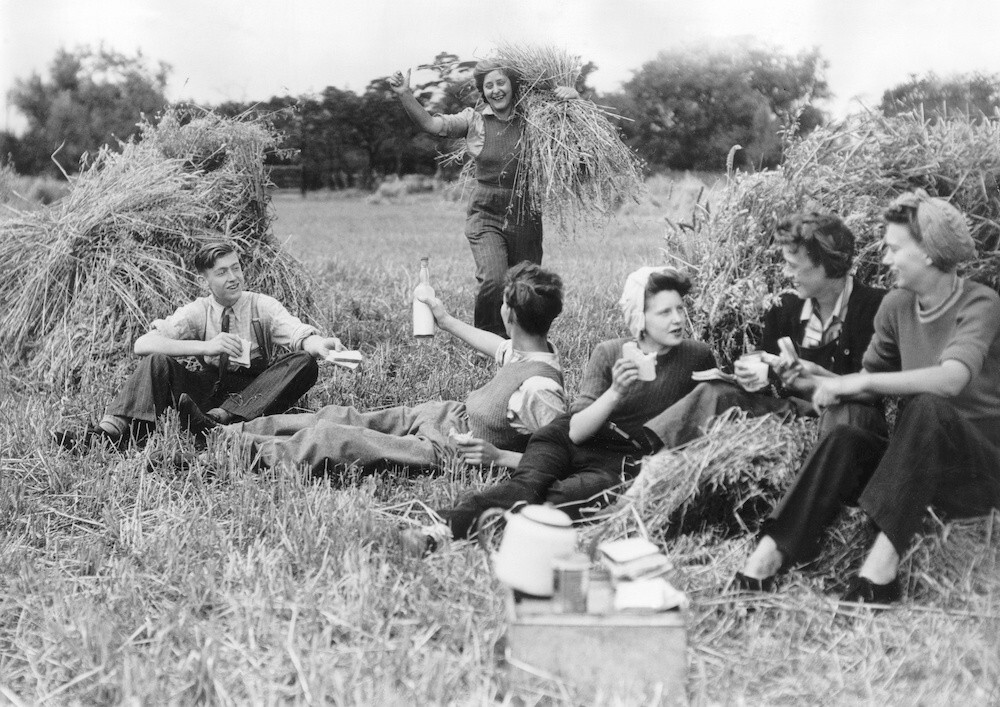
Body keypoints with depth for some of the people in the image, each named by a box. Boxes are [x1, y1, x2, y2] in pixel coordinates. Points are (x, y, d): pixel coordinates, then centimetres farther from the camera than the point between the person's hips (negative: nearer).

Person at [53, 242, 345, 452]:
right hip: (210, 386, 1)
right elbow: (142, 344, -15)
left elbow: (301, 336, -19)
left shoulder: (262, 306, -2)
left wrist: (319, 344, -45)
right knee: (157, 361, -22)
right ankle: (112, 431, -41)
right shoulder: (197, 312, 0)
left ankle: (220, 420, -41)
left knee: (304, 363, -28)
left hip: (255, 391, -1)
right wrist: (205, 347, -29)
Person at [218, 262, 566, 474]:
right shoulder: (536, 347, -5)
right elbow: (501, 348, 19)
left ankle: (251, 450, 15)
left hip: (444, 450, -9)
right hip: (448, 413, 9)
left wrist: (499, 457, -35)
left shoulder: (539, 388, -32)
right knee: (339, 416, 12)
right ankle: (239, 430, 24)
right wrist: (446, 320, 25)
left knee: (329, 437, -7)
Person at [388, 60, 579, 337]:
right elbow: (430, 123, -5)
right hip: (486, 213, -1)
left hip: (526, 217, 2)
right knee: (493, 280, -22)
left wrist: (572, 96, -12)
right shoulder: (474, 121, 2)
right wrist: (404, 95, -17)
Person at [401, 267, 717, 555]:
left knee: (559, 499, -32)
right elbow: (576, 430, -5)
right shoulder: (609, 353, 4)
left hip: (625, 467, -2)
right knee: (527, 484, -31)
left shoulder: (698, 357, 3)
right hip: (575, 446, 2)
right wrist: (615, 392, -20)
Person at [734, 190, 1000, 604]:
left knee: (926, 407, -34)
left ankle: (882, 563, -39)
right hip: (916, 458, 5)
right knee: (845, 440, -23)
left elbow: (951, 379, -31)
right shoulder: (896, 307, 5)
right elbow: (871, 379, 13)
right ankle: (768, 556, -33)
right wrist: (833, 385, -8)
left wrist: (860, 382, -32)